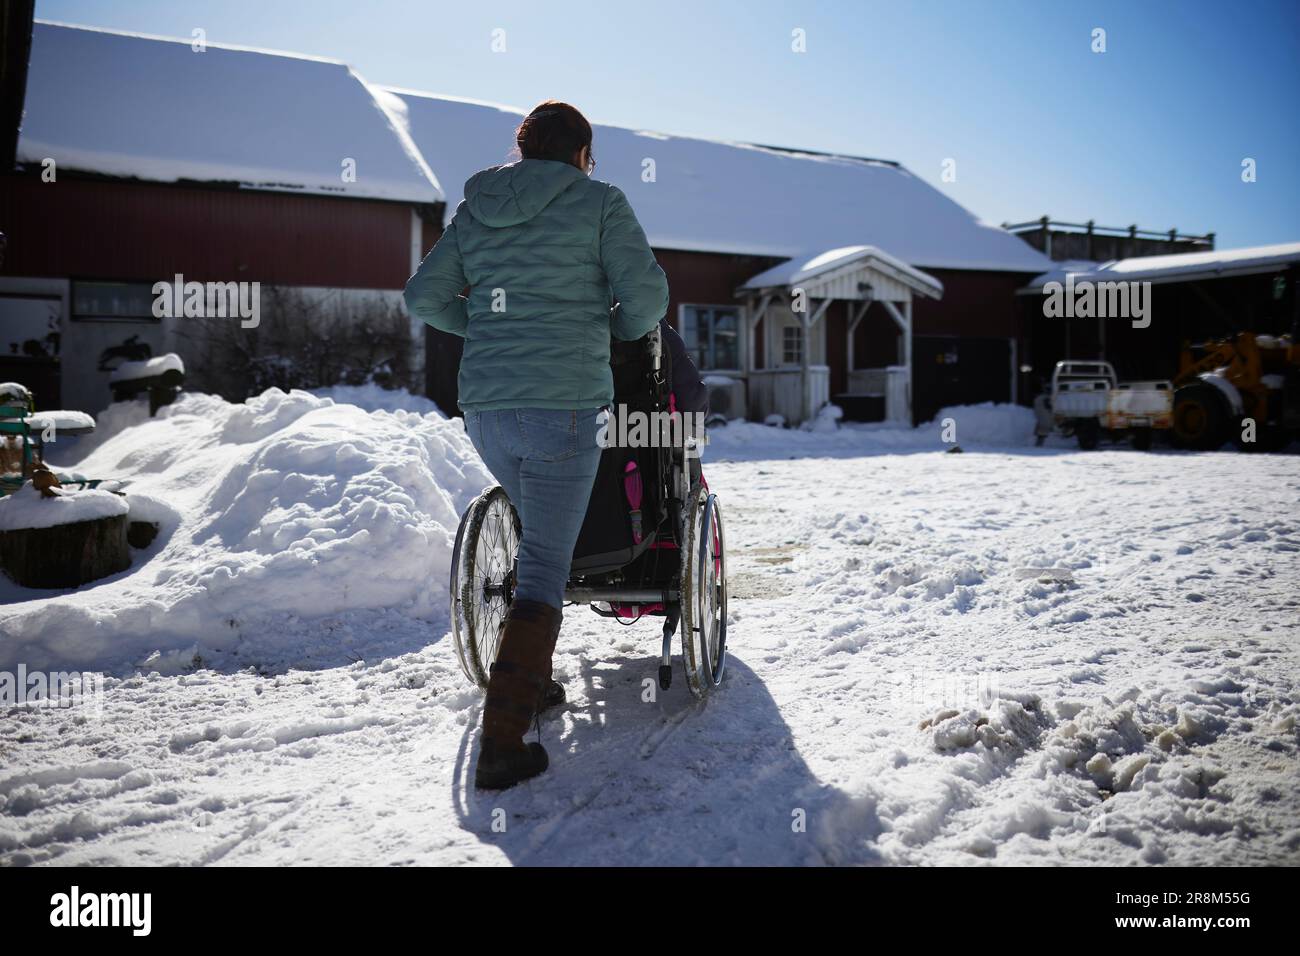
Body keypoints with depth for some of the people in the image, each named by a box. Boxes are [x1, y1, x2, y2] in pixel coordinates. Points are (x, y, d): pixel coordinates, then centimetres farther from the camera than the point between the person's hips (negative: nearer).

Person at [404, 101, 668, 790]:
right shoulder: (599, 202, 2)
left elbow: (424, 298, 15)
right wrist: (615, 332, 16)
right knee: (544, 567, -2)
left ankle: (532, 679, 32)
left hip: (484, 405, 6)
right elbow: (647, 294, -4)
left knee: (541, 535, 25)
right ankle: (501, 742, -7)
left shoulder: (474, 211, 15)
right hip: (563, 406, -5)